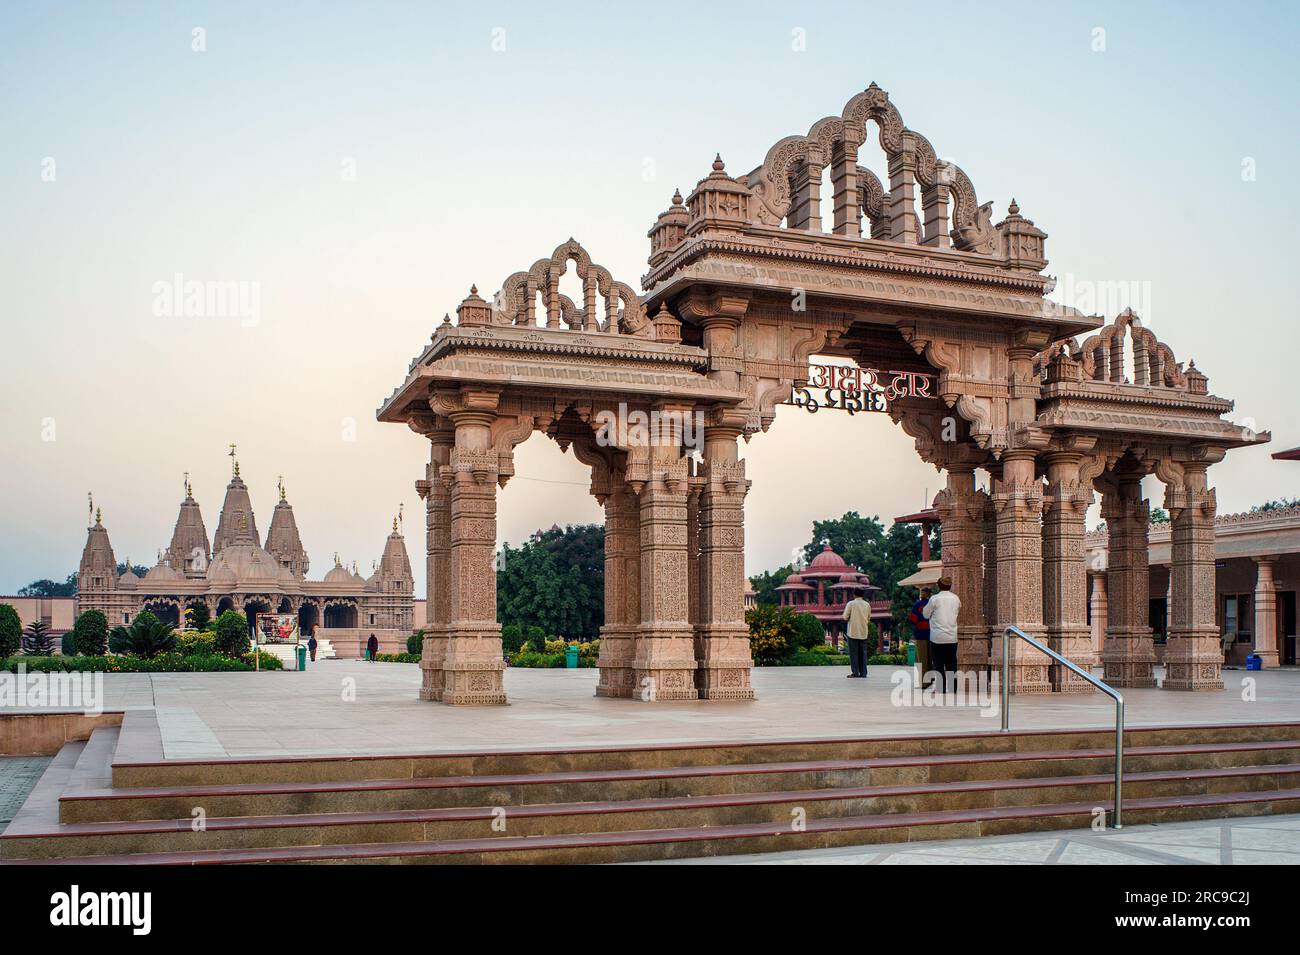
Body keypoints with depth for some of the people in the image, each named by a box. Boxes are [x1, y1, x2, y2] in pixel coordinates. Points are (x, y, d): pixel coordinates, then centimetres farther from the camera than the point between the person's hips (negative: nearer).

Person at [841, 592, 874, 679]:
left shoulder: (851, 604, -8)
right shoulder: (867, 605, 4)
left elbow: (845, 617, -7)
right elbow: (868, 618, 12)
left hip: (853, 632, -3)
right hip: (864, 632, 4)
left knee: (854, 653, 0)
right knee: (863, 653, 7)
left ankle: (855, 672, -4)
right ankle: (863, 673, 5)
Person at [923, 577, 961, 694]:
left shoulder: (935, 599, -9)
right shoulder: (956, 598, 3)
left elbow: (926, 614, 0)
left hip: (937, 637, -4)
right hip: (952, 637, 4)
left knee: (938, 664, 3)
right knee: (951, 663, 11)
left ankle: (941, 688, 0)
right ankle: (953, 688, 11)